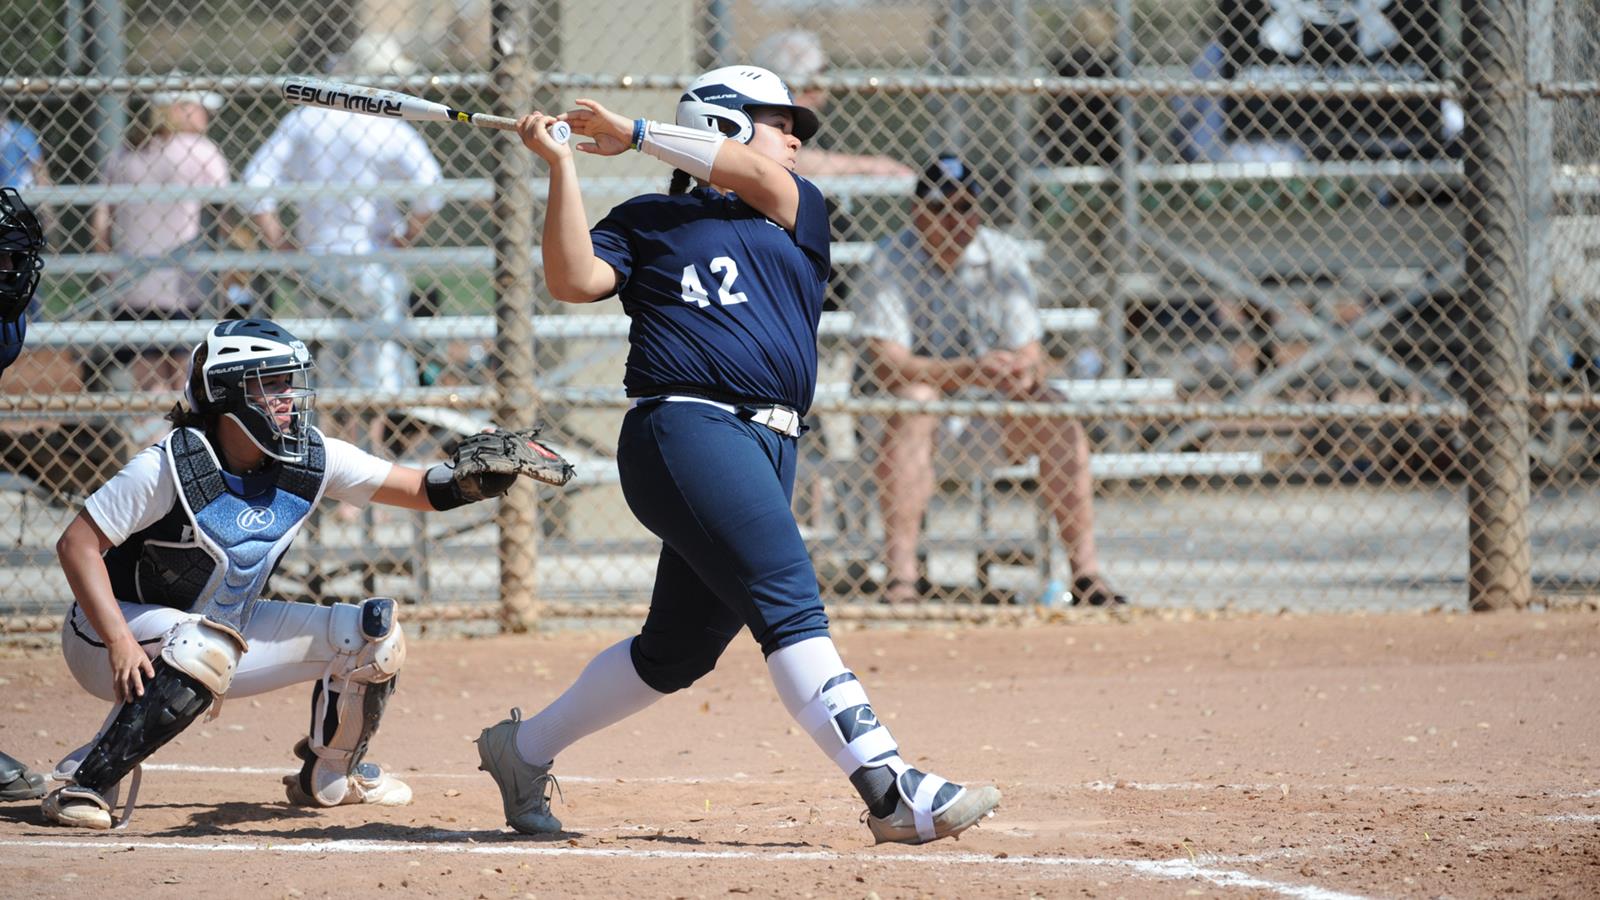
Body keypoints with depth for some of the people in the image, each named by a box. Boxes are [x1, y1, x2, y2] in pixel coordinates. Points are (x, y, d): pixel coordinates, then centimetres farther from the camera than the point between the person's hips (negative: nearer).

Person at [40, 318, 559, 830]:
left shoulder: (312, 460, -9)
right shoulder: (169, 468, -25)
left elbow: (420, 490, -7)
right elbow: (78, 545, -24)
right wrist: (120, 642, -32)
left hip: (223, 632, 7)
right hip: (125, 631, -7)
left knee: (374, 635, 0)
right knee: (207, 650, -39)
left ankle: (329, 776, 21)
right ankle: (87, 780, -28)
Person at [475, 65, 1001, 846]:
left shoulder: (799, 211, 23)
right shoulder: (647, 220, 11)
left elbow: (757, 180, 2)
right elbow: (574, 279, -4)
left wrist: (633, 134, 1)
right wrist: (562, 167, -7)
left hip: (767, 452, 7)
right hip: (686, 428, -7)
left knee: (677, 650, 10)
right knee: (787, 605, -20)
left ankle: (522, 751, 27)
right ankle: (894, 793, -31)